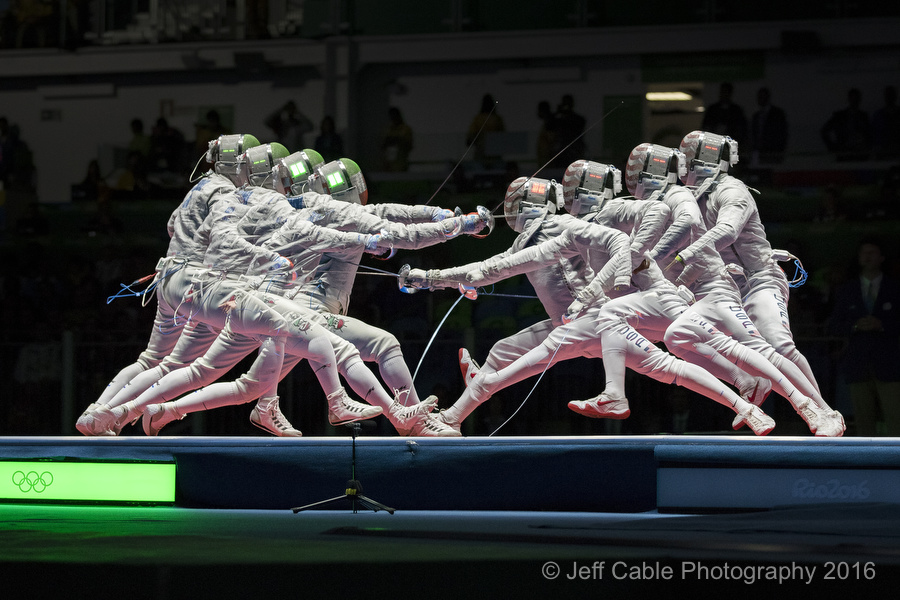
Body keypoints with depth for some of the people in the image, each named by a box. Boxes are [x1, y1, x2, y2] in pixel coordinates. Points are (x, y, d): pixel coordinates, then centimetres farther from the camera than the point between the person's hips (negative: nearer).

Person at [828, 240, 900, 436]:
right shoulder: (845, 291, 14)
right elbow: (833, 325, 10)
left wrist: (882, 325, -12)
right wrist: (854, 326, -8)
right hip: (858, 366, 2)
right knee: (863, 422, 1)